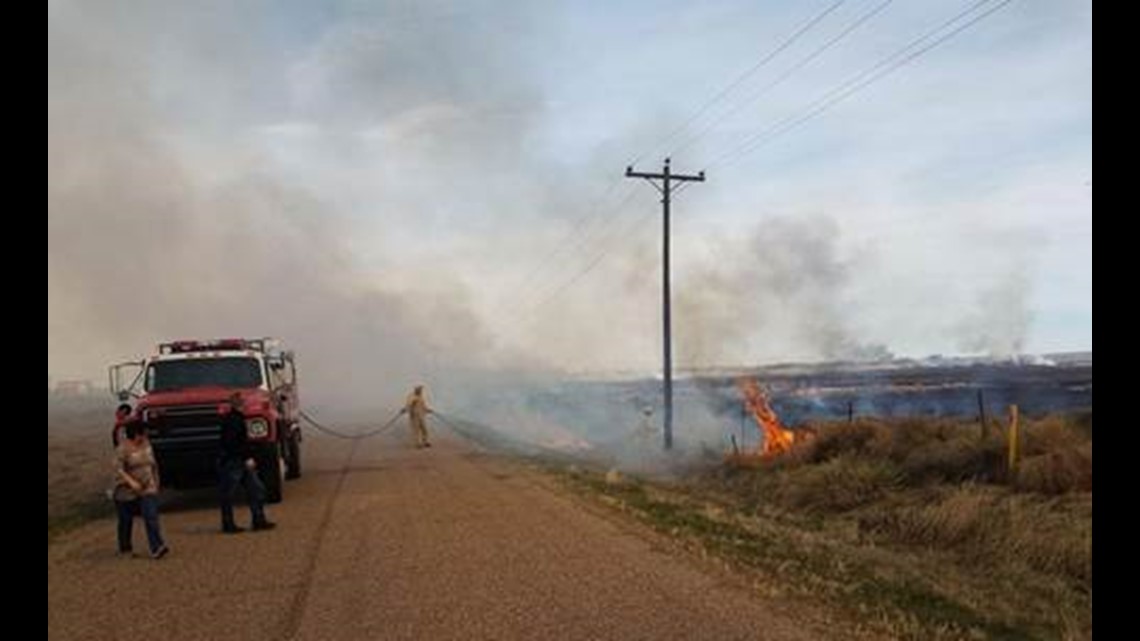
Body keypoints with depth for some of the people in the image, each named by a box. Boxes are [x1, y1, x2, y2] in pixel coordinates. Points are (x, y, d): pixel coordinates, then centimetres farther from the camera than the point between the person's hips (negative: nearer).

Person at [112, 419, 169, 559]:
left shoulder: (146, 444, 5)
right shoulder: (123, 449, -14)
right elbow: (118, 469, -22)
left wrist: (155, 481, 19)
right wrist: (131, 482, -33)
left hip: (147, 489, 4)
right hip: (127, 491, -4)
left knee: (151, 517, -11)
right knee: (126, 521, 11)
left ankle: (157, 548, -18)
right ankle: (124, 549, 29)